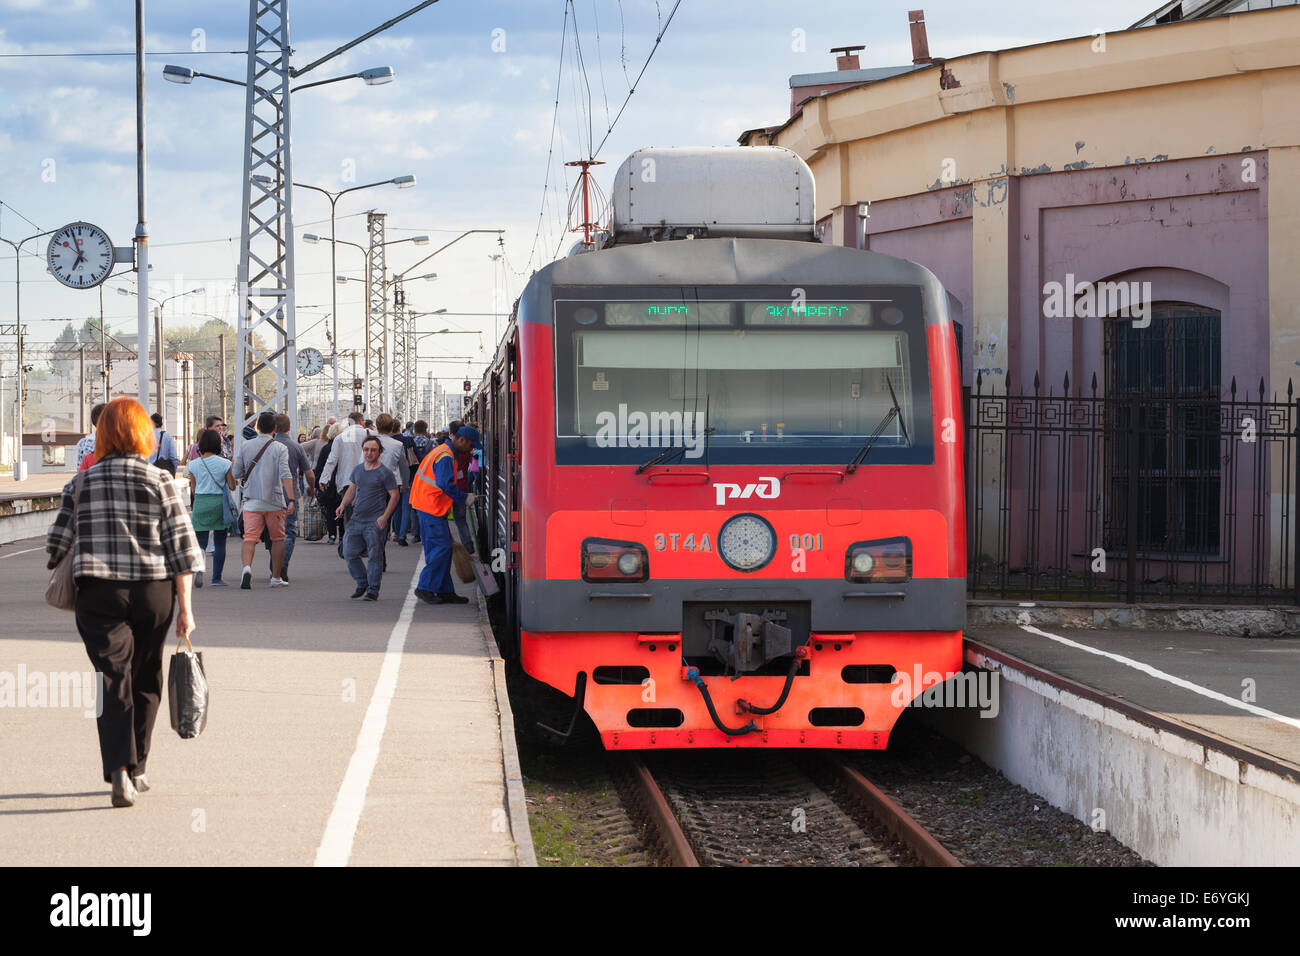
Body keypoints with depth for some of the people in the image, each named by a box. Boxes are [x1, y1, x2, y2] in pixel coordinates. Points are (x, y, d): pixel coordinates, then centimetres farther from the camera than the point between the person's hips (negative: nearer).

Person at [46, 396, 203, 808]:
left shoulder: (81, 484, 2)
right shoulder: (161, 482, -2)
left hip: (99, 594, 0)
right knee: (145, 680, 15)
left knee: (114, 680, -3)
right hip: (153, 592, 0)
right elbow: (182, 546, -4)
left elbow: (57, 544, 4)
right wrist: (185, 605, 0)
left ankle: (119, 767, -23)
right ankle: (136, 770, 24)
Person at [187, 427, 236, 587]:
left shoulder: (194, 464, 0)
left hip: (200, 502, 1)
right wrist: (232, 475, 15)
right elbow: (232, 486, -3)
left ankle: (199, 566, -25)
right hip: (219, 502, -1)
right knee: (219, 542, 9)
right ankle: (216, 578, 11)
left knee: (201, 542, 5)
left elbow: (193, 490, 4)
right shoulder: (224, 464, -7)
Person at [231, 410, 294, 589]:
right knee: (277, 538, 13)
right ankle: (276, 578, 17)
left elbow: (236, 473, 5)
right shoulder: (280, 448, -4)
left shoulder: (245, 446, 3)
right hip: (274, 501, -1)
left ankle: (247, 566, -31)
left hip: (251, 501, 1)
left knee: (250, 536, -4)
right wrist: (291, 500, -19)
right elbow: (285, 475, -15)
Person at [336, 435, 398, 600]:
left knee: (375, 556, -3)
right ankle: (362, 583, 22)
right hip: (356, 519, 6)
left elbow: (394, 495, -6)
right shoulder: (357, 470, 11)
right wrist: (343, 504, 6)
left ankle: (373, 589, 6)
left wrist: (385, 517, -14)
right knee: (349, 553, 4)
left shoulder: (384, 473, -6)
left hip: (375, 522, -6)